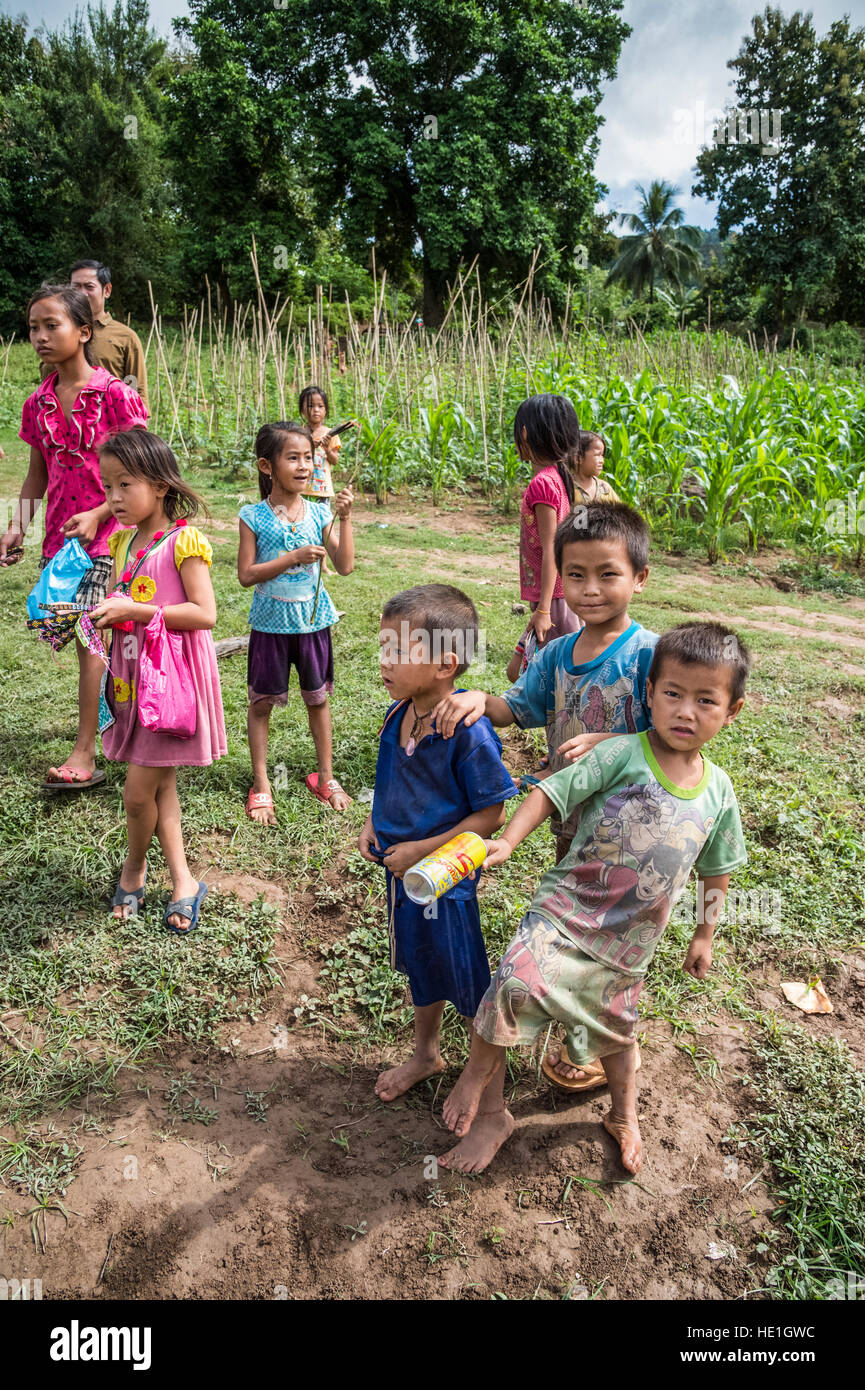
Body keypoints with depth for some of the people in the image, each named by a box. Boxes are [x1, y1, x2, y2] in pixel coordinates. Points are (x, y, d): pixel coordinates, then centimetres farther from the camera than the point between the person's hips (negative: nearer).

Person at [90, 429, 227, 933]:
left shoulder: (183, 541, -13)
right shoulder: (123, 540, 11)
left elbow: (205, 613, -20)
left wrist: (133, 610, -22)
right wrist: (100, 613, -3)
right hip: (135, 674, 8)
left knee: (138, 790, -3)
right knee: (160, 784, 13)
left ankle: (135, 866, 24)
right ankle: (183, 881, 24)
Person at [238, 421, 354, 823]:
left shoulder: (319, 513, -1)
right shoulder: (253, 516, -8)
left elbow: (345, 566, -6)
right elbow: (246, 575, -12)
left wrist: (345, 518, -14)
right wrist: (292, 558, -21)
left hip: (312, 620, 2)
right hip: (270, 623, -2)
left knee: (317, 699, 13)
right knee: (261, 703, 7)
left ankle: (325, 777, 29)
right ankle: (261, 785, 21)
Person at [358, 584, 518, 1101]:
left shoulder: (469, 732, -27)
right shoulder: (398, 714, -4)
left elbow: (491, 815, -22)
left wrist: (421, 850, -22)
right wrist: (374, 825, -1)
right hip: (401, 867, 8)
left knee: (466, 978, 12)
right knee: (421, 965, 26)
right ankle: (427, 1054, 51)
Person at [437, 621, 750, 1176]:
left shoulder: (719, 790, 0)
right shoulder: (622, 754, -14)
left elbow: (716, 870, 13)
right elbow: (552, 792, -15)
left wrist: (704, 935, 19)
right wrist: (506, 843, -28)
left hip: (630, 939, 4)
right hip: (566, 910, -3)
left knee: (616, 1030, 21)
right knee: (516, 986, -24)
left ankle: (624, 1115, 53)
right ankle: (489, 1110, 1)